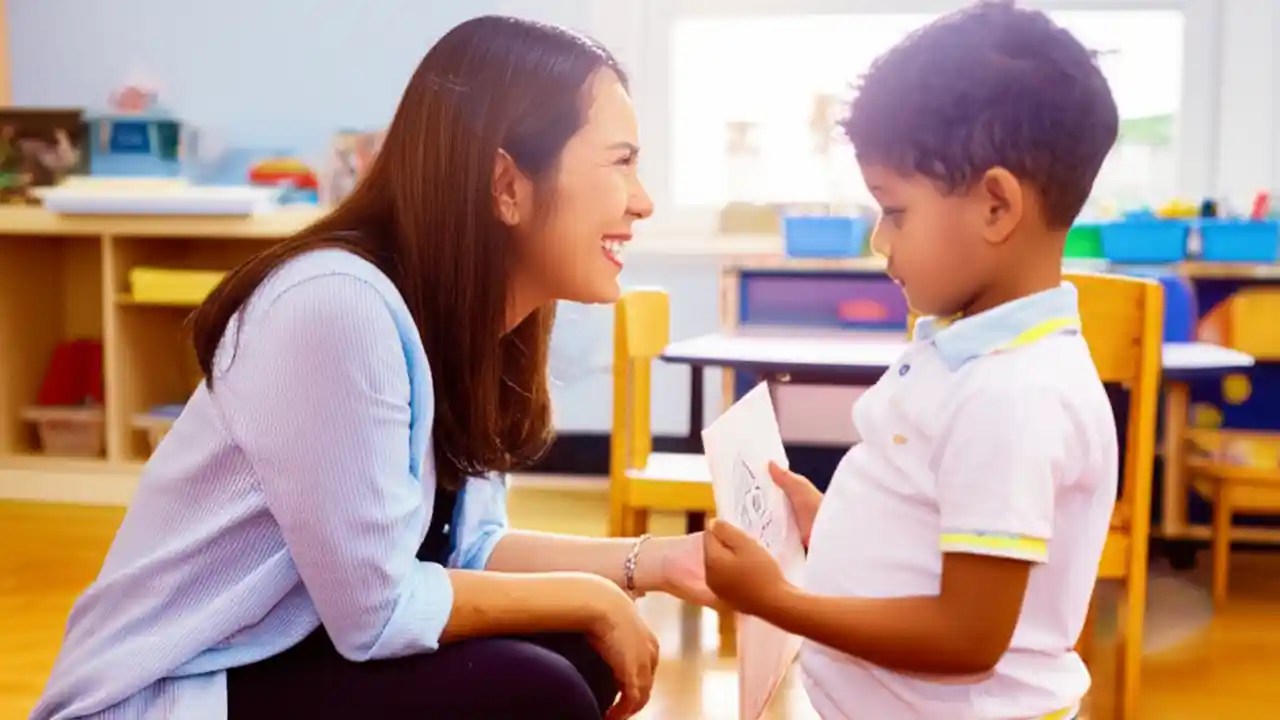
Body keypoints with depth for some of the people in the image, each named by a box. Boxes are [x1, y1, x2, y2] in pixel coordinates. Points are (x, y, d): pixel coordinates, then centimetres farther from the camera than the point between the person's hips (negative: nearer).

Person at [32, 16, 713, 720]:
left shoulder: (466, 316, -3)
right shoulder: (338, 304, -28)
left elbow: (463, 548, 0)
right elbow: (377, 613, -25)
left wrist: (654, 561, -6)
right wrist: (591, 600, -15)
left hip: (290, 655, 8)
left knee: (576, 655, -1)